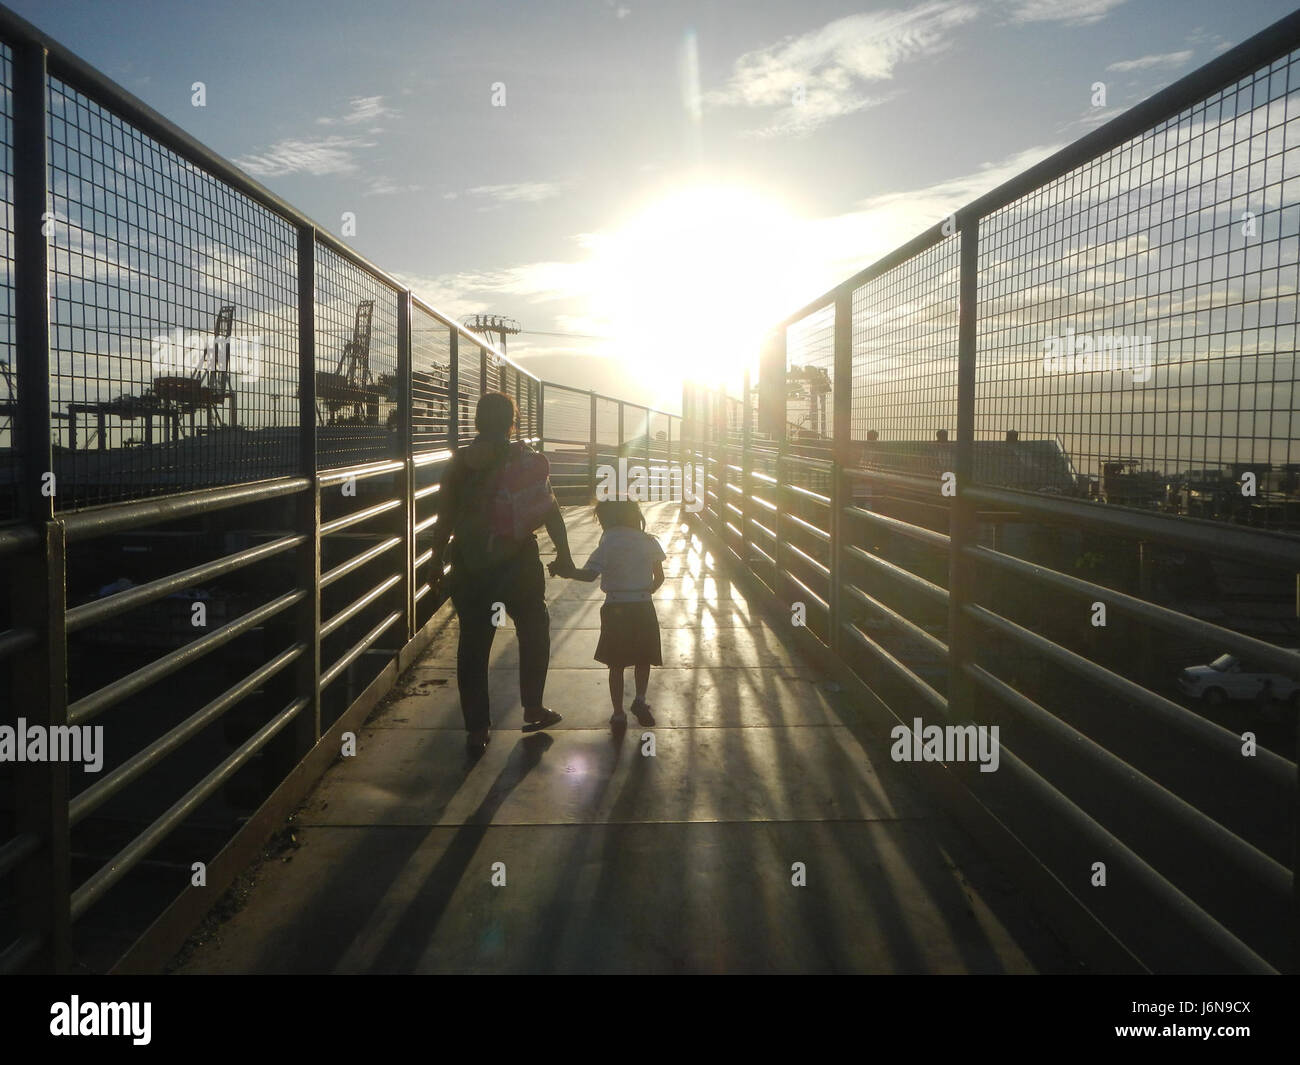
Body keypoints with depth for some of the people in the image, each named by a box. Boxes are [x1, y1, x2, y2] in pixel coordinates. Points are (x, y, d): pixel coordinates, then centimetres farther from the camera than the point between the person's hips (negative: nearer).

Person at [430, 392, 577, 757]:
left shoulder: (459, 462, 2)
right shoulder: (526, 460, -6)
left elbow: (444, 517, 5)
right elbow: (549, 510, -6)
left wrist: (437, 562, 14)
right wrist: (563, 552, 5)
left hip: (468, 566, 2)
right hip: (517, 563, -2)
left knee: (473, 644, 8)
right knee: (533, 631, 20)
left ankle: (477, 730, 11)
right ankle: (533, 709, 23)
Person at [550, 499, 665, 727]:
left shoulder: (609, 542, -9)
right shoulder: (648, 541, 2)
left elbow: (590, 573, -21)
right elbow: (659, 577, 7)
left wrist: (566, 572, -16)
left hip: (615, 609, -2)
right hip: (643, 608, 2)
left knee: (616, 665, 10)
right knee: (643, 659, 20)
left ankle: (618, 713, 12)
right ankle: (640, 699, 3)